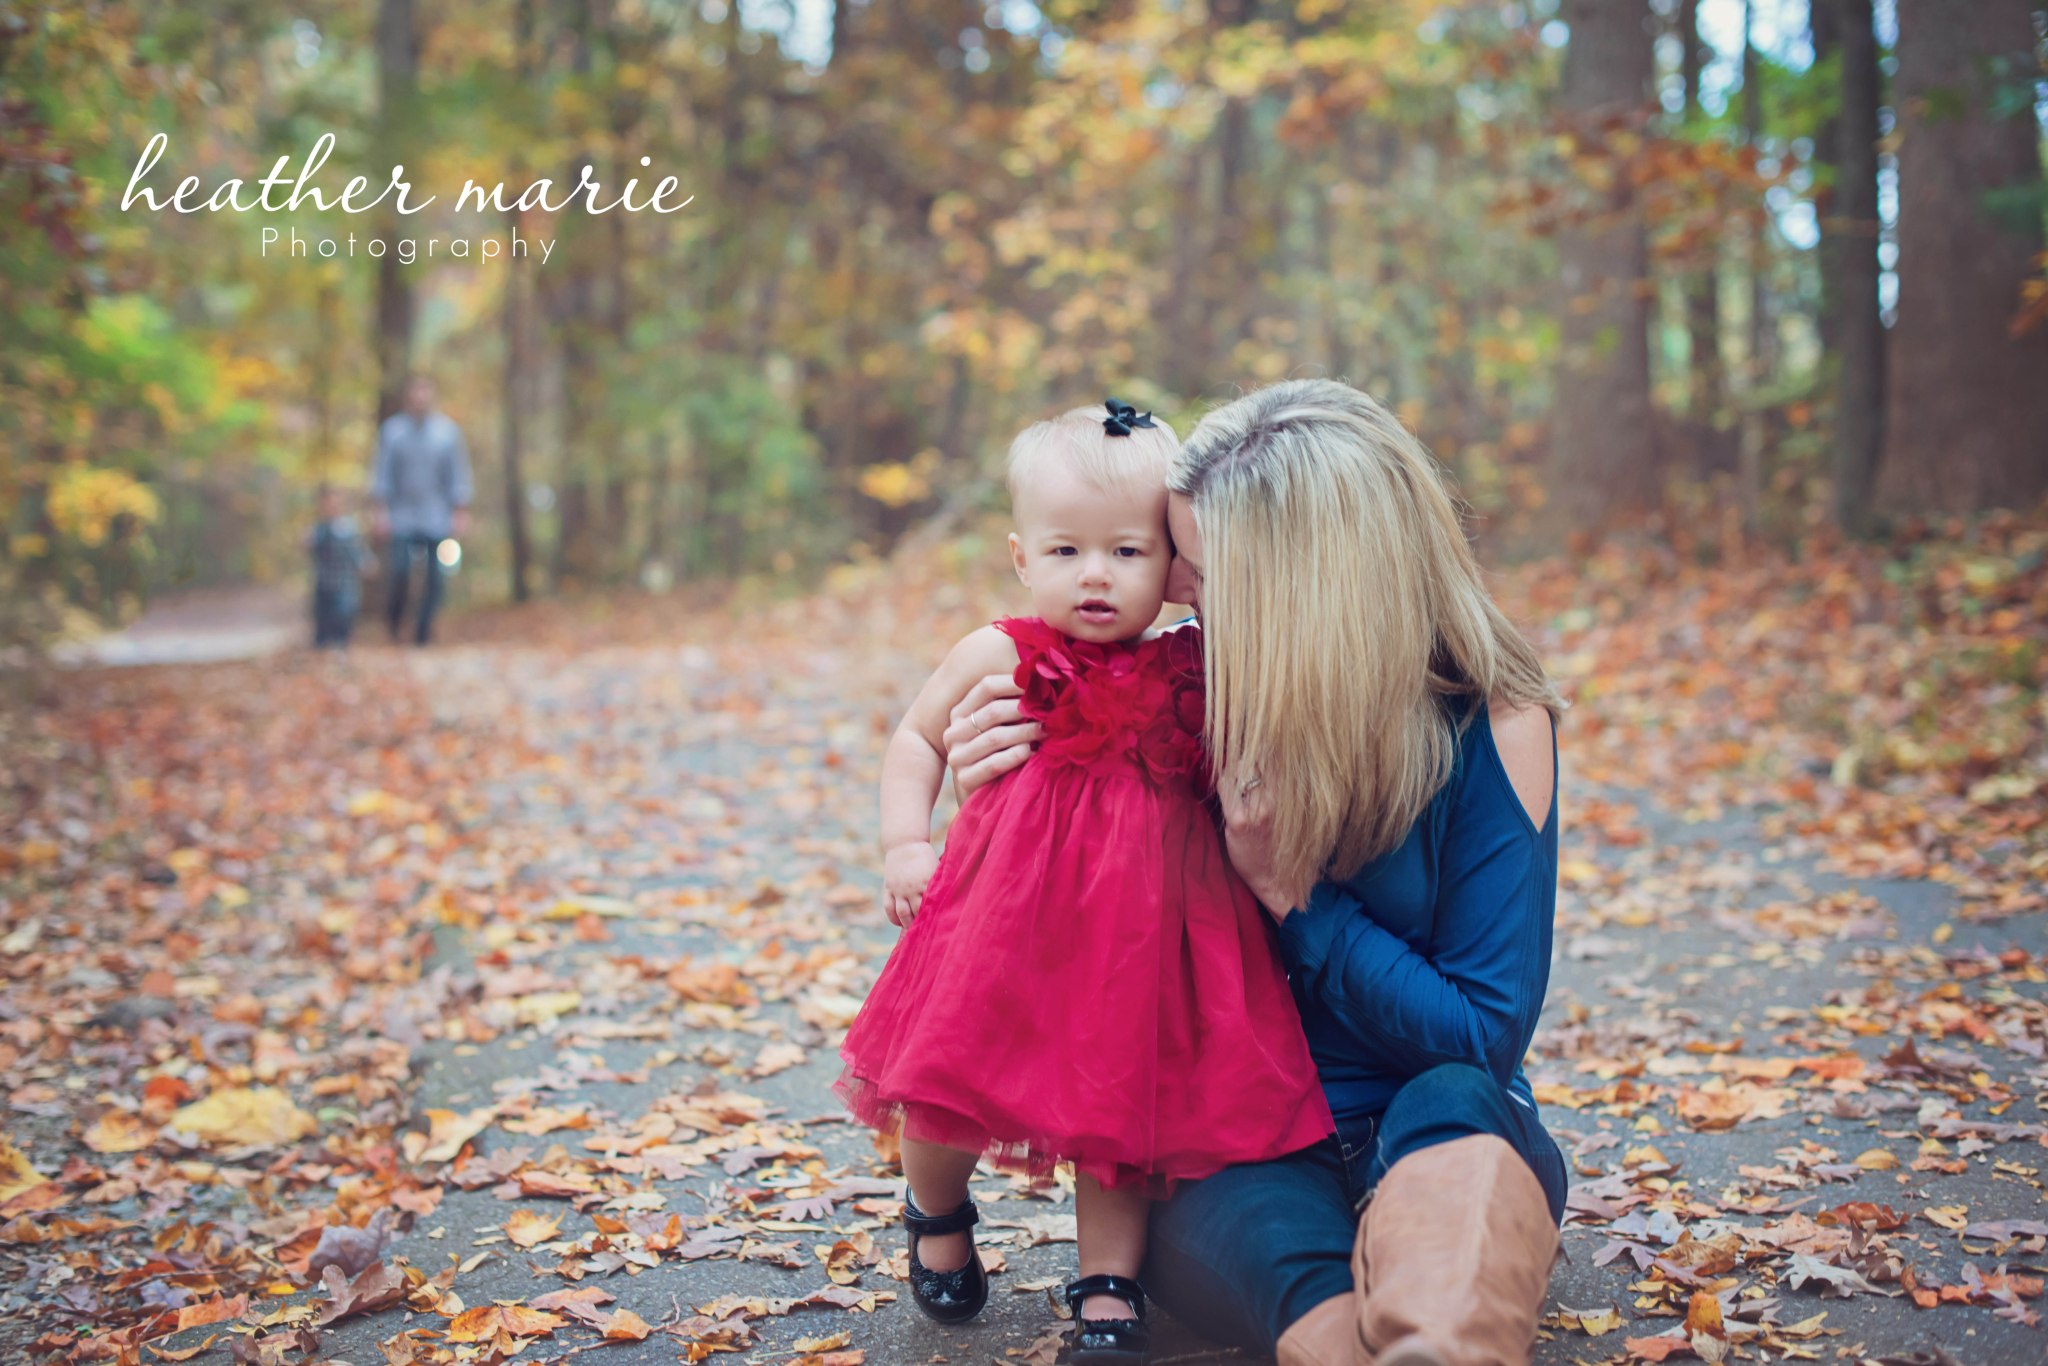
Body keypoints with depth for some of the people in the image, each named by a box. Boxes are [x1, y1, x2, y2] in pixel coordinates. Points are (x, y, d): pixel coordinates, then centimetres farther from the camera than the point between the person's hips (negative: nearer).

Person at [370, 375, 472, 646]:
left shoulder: (448, 430, 3)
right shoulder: (391, 429, 4)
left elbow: (458, 473, 5)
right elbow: (382, 471, 5)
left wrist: (461, 512, -1)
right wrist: (382, 510, -3)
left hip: (437, 518, 0)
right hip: (402, 516, 0)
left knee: (434, 578, -3)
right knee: (400, 573, -12)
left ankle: (423, 632, 9)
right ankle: (395, 613, 17)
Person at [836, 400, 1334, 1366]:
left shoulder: (1192, 676, 2)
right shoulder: (999, 660, -4)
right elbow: (917, 742, 7)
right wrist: (906, 844, -2)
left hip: (1139, 940, 1)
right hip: (1012, 927, -1)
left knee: (1125, 1110, 8)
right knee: (949, 1084, 9)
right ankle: (937, 1217, 41)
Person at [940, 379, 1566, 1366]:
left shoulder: (1493, 726, -8)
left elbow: (1483, 1034, -10)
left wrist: (1287, 888, -18)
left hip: (1440, 1129, -1)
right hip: (1226, 1153, 2)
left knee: (1452, 1103, -38)